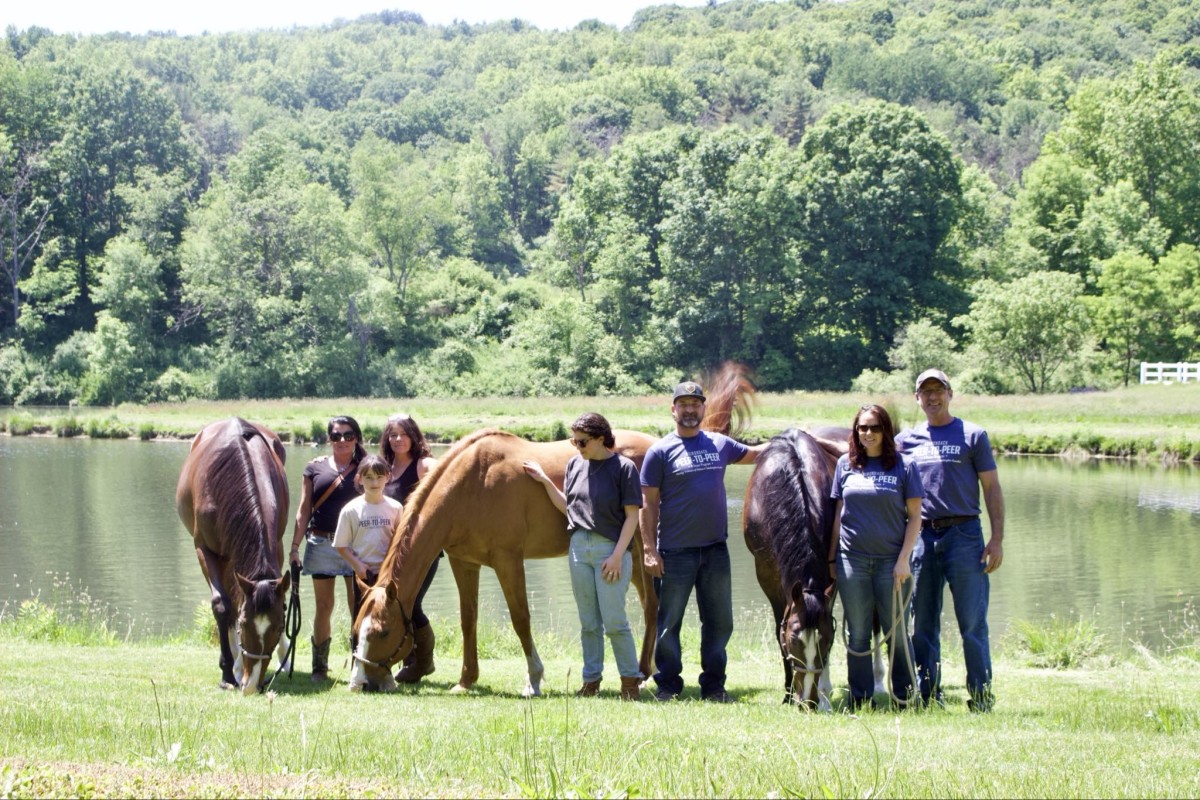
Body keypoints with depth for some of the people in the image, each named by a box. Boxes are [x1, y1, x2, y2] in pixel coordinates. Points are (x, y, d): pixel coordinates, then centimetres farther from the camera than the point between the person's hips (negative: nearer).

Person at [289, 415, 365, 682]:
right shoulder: (315, 468, 6)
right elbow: (304, 510, 6)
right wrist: (295, 546, 0)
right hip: (321, 543, 1)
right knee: (323, 606, 5)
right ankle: (319, 666, 12)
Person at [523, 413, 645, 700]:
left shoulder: (624, 467, -8)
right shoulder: (575, 464, 8)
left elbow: (631, 516, -9)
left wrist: (617, 555, -14)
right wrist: (545, 481, 7)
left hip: (611, 550, -5)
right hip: (579, 547, 6)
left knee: (613, 621, -5)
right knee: (588, 622, 11)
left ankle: (631, 679, 7)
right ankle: (591, 680, 18)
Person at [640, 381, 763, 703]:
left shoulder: (721, 445, 8)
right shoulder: (660, 452, -4)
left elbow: (754, 454, 27)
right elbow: (649, 504, -5)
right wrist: (649, 549, -11)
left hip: (715, 550, 4)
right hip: (675, 552, -4)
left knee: (719, 622, 9)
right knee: (668, 623, 3)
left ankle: (714, 685, 18)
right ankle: (667, 686, 12)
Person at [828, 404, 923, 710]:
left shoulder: (904, 466, 0)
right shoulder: (846, 465, 7)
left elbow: (914, 516, -1)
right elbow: (839, 513, 11)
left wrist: (904, 559, -9)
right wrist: (831, 558, 9)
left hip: (891, 561, -2)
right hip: (852, 559, 2)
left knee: (897, 632, 4)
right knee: (857, 635, 7)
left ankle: (905, 697, 14)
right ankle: (860, 702, 13)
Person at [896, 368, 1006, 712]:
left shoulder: (972, 435, 3)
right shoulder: (906, 440, 11)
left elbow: (991, 488, 2)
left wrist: (997, 538, -6)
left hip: (964, 534, -3)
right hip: (921, 537, 3)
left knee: (972, 622, -4)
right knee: (923, 623, 7)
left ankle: (981, 697, -1)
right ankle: (928, 695, 14)